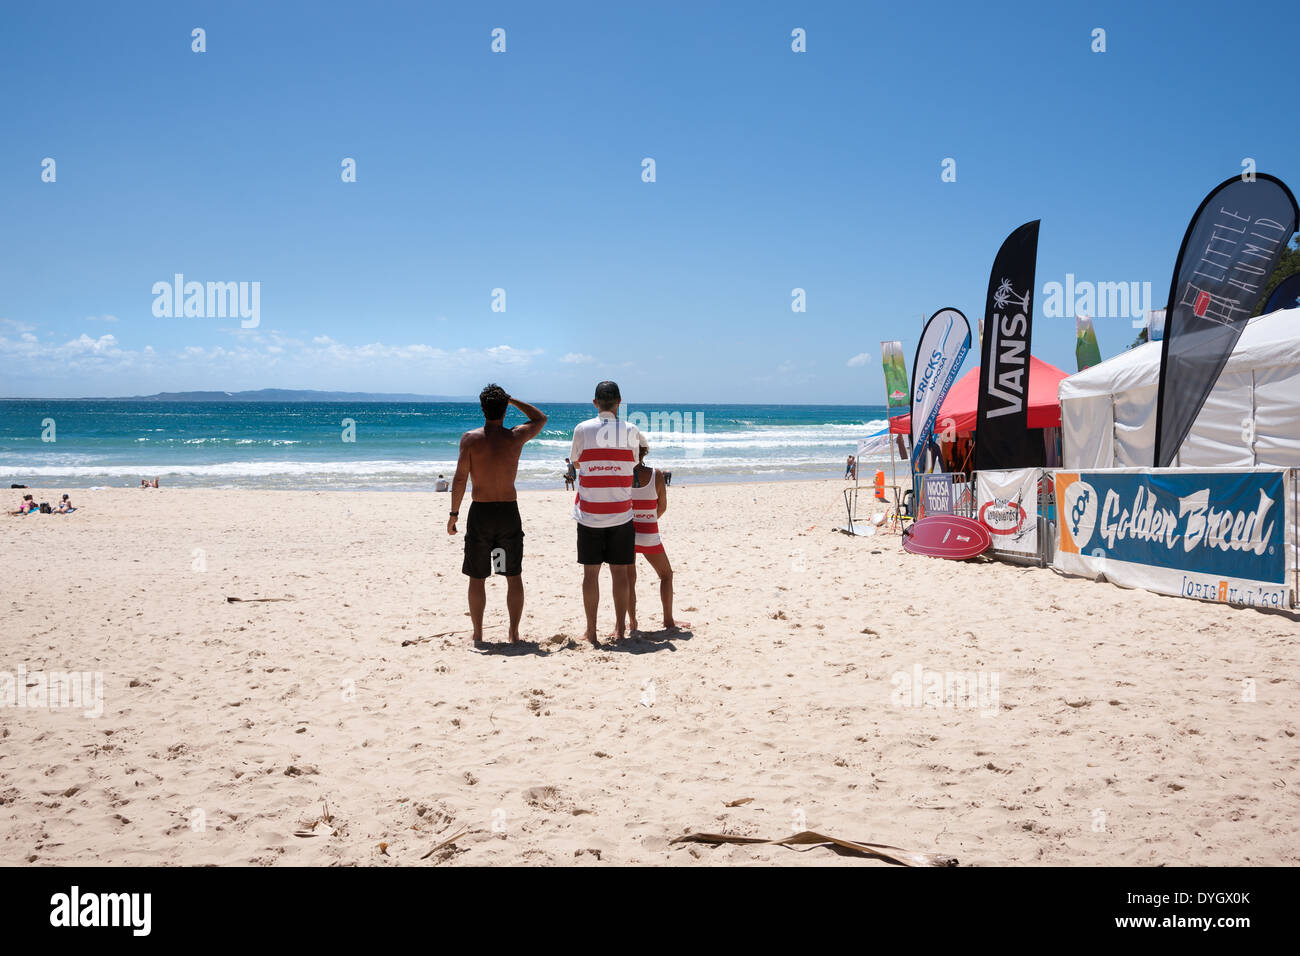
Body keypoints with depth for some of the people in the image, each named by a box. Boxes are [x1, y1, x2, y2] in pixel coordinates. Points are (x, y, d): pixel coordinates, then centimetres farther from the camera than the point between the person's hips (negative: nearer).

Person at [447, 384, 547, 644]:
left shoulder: (470, 439, -7)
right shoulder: (516, 437, -2)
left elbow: (460, 479, -9)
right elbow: (541, 419, 18)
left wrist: (454, 514, -1)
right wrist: (511, 400, 17)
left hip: (480, 514, -1)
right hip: (509, 512, 1)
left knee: (477, 578, 9)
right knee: (514, 576, 11)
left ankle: (478, 634, 12)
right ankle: (514, 633, 11)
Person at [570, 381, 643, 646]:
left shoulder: (583, 429, -4)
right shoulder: (631, 431, -2)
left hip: (589, 513, -1)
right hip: (621, 513, 1)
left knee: (590, 572, 4)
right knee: (620, 572, 7)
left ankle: (591, 632, 6)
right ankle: (620, 629, 13)